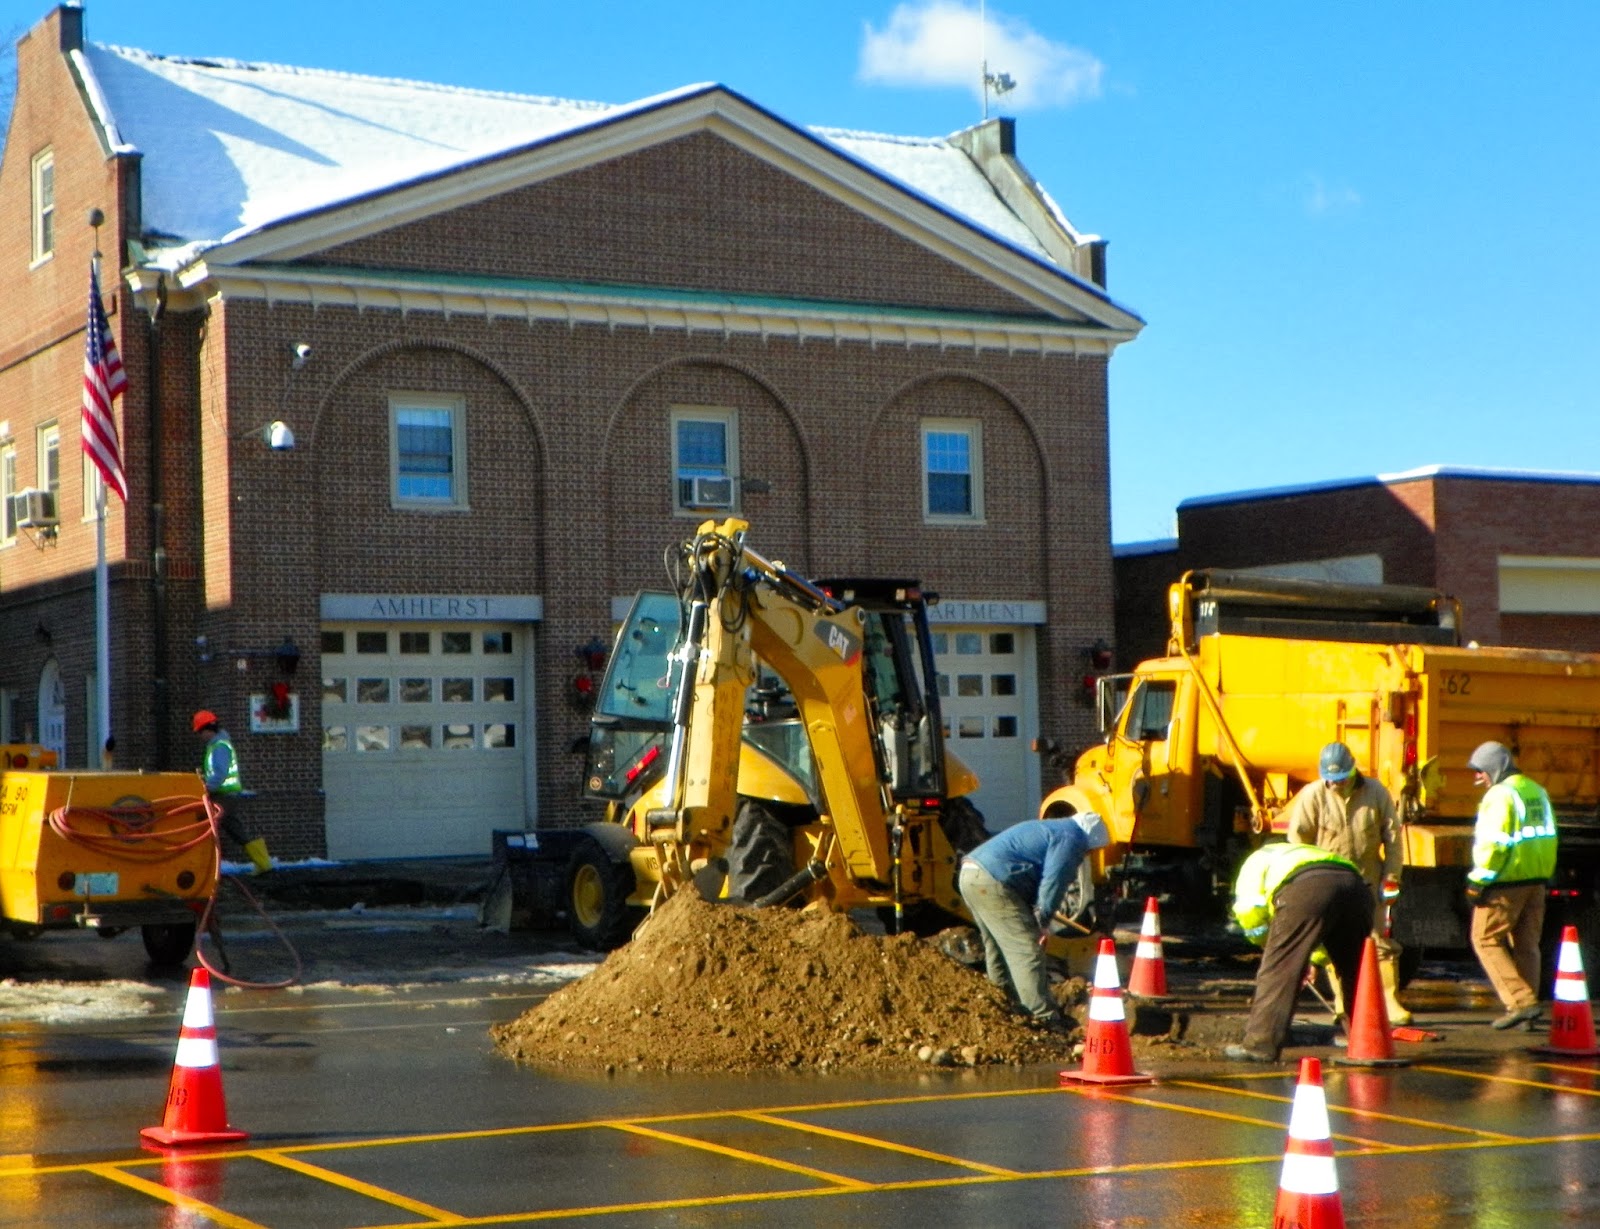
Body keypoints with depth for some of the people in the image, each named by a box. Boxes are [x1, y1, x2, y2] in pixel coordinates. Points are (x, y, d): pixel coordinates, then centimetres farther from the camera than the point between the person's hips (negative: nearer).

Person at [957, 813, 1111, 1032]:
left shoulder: (1050, 829, 29)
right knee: (1027, 949, -8)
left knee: (999, 947, 25)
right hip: (993, 882, -10)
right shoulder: (1070, 839, -3)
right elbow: (1053, 881, -14)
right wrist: (1043, 921, -8)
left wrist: (1038, 918, 27)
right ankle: (1044, 1016, -9)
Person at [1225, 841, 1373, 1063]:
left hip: (1307, 889, -6)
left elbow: (1249, 911, 14)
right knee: (1354, 971, 22)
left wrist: (1270, 944, 29)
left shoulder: (1258, 860, 32)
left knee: (1278, 969, 0)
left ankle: (1261, 1045, -3)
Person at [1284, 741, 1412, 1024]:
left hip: (1369, 881, 1)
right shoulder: (1312, 796, -7)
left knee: (1381, 940, 0)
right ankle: (1343, 1003, 10)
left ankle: (1390, 1001, 6)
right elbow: (1298, 841, -4)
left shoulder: (1375, 792, -2)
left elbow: (1392, 835, 3)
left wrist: (1391, 876, -1)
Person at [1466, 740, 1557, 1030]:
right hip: (1536, 880, 8)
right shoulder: (1537, 791, 15)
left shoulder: (1500, 795, -13)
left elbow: (1494, 843, -19)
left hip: (1506, 882, -8)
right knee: (1526, 944, 13)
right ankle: (1527, 1007, 11)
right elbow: (1548, 837, 18)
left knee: (1486, 940, 1)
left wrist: (1477, 881, -14)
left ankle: (1520, 1001, -9)